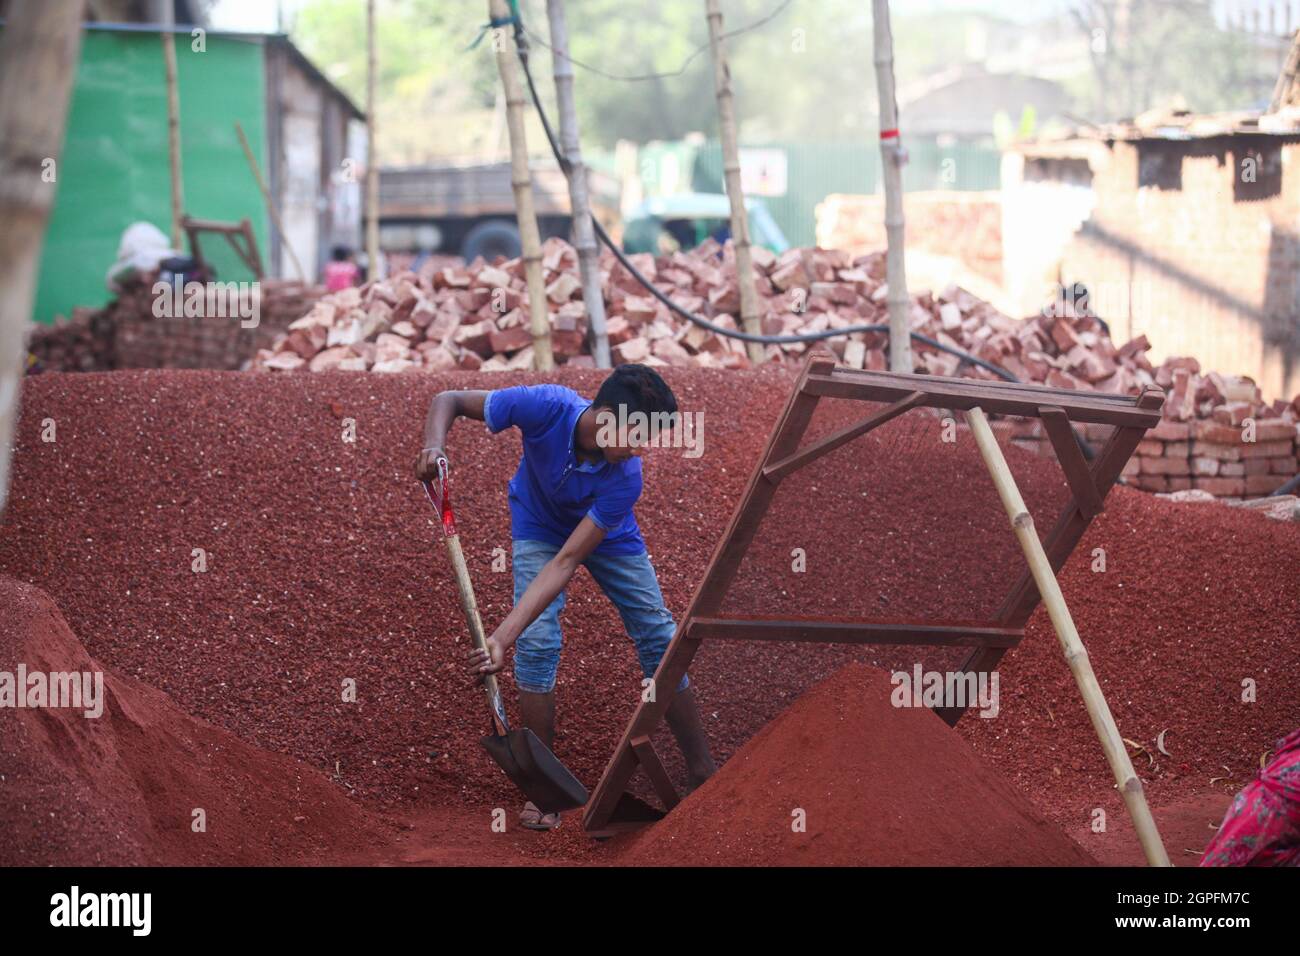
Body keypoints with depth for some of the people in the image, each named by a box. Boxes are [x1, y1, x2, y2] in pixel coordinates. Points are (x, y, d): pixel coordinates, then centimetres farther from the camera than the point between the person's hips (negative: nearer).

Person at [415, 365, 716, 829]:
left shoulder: (625, 478, -38)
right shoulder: (546, 407, -38)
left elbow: (566, 562, -39)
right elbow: (449, 400, -25)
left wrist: (503, 637, -46)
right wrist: (434, 447, -47)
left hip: (608, 535, 0)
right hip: (540, 526, 0)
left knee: (659, 638, -5)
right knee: (538, 641, -19)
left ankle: (703, 775, 9)